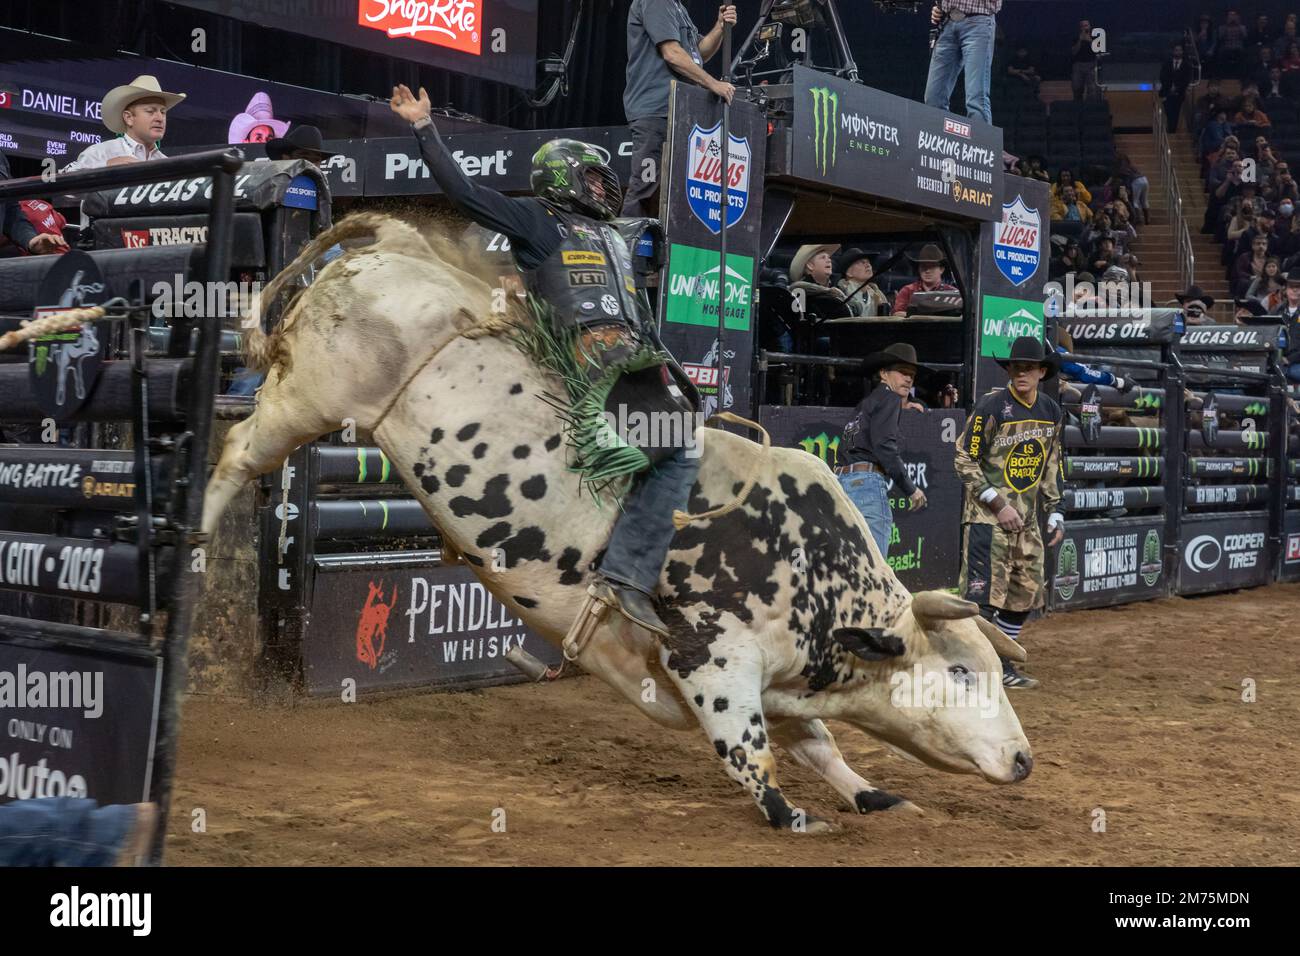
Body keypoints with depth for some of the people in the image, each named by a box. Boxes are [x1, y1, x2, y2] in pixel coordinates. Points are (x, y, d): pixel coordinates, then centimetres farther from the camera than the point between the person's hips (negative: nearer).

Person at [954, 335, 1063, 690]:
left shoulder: (1051, 411, 9)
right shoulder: (991, 406, -11)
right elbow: (965, 461, -10)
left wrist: (1054, 512, 14)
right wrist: (998, 504, -15)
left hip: (1026, 519, 7)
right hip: (986, 515, -7)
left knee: (1025, 594, 10)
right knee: (984, 592, -13)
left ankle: (1002, 665, 23)